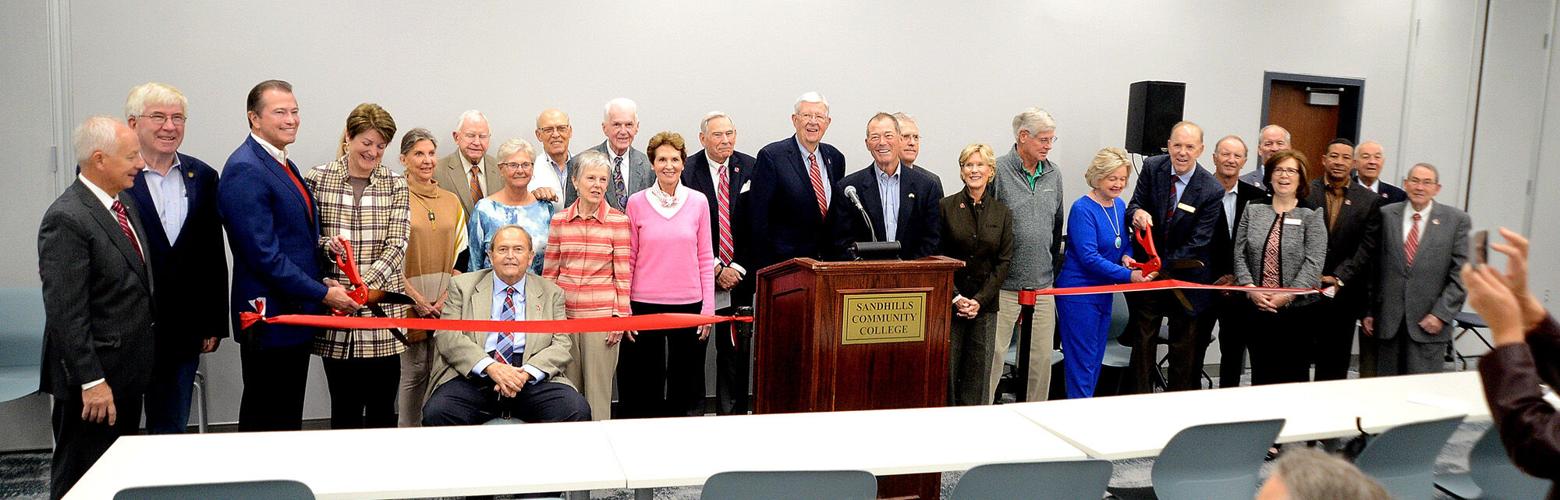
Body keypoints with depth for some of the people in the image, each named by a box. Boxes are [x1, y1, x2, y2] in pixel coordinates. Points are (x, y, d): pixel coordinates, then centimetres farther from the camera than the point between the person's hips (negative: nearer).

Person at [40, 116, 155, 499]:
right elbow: (65, 313, -21)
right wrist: (91, 381, -21)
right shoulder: (66, 219, -18)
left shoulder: (124, 204, 9)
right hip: (94, 379, -8)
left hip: (128, 373, 8)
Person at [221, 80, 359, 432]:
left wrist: (322, 283, 4)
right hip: (269, 317, -9)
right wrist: (323, 293, -17)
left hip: (297, 314, 9)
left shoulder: (284, 165, 15)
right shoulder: (244, 170, -16)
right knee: (267, 422, 2)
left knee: (289, 419, 15)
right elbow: (264, 254, -21)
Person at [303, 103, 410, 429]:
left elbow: (396, 244, -4)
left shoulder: (395, 185, 5)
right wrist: (326, 245, -14)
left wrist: (367, 284, -19)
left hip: (383, 308, 1)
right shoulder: (317, 179, 4)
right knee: (345, 408, 5)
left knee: (383, 408, 6)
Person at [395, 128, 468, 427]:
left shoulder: (451, 201, 12)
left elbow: (460, 256, 11)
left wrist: (446, 298, -3)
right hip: (408, 301, -4)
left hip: (446, 304, 4)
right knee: (412, 371, -4)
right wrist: (418, 300, -10)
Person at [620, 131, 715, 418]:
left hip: (689, 304, 1)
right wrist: (623, 308, -1)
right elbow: (628, 259, 4)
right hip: (644, 305, -1)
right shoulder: (637, 203, 1)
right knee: (645, 387, 6)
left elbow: (705, 258, 6)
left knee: (686, 385, 8)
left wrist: (708, 307, 1)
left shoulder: (698, 202, 3)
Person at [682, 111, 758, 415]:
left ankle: (732, 413, 13)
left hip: (739, 273, 2)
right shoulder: (687, 170, -3)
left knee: (736, 347, 5)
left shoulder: (750, 168, 4)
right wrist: (715, 269, -9)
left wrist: (738, 267, -6)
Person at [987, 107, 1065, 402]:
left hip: (1043, 286, 6)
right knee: (994, 352, -2)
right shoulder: (998, 172, -8)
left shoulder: (1053, 175, 11)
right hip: (1004, 285, -5)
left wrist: (1055, 268, 17)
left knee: (1043, 355, 9)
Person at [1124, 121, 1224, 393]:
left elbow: (1198, 242, -17)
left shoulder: (1211, 191, -16)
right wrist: (1137, 212, -29)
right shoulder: (1152, 167, -8)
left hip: (1184, 273, -2)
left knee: (1184, 343, 10)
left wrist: (1163, 268, -24)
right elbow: (1134, 205, -3)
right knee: (1143, 338, 8)